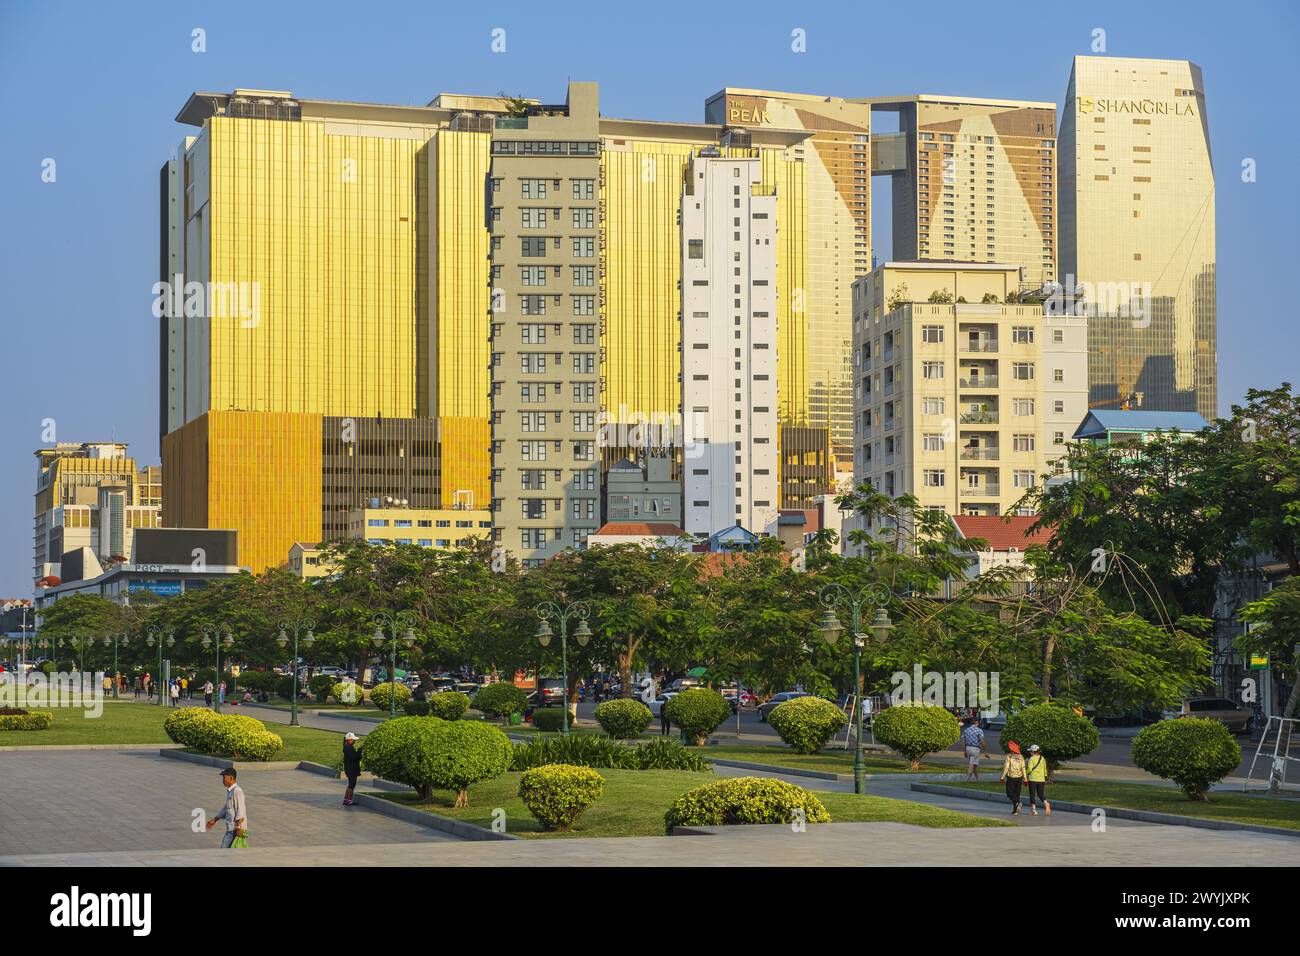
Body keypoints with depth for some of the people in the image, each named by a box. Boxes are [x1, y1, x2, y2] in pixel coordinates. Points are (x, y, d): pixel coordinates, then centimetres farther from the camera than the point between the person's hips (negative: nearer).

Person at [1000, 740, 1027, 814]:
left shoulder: (1009, 756, -10)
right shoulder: (1021, 757, 1)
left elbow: (1005, 767, -11)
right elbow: (1023, 768, 0)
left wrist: (1002, 777, -3)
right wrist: (1024, 779, 4)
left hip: (1011, 778, -4)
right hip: (1019, 777, 4)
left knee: (1010, 793, 5)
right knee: (1017, 793, 12)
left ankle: (1017, 802, -22)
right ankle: (1015, 809, 10)